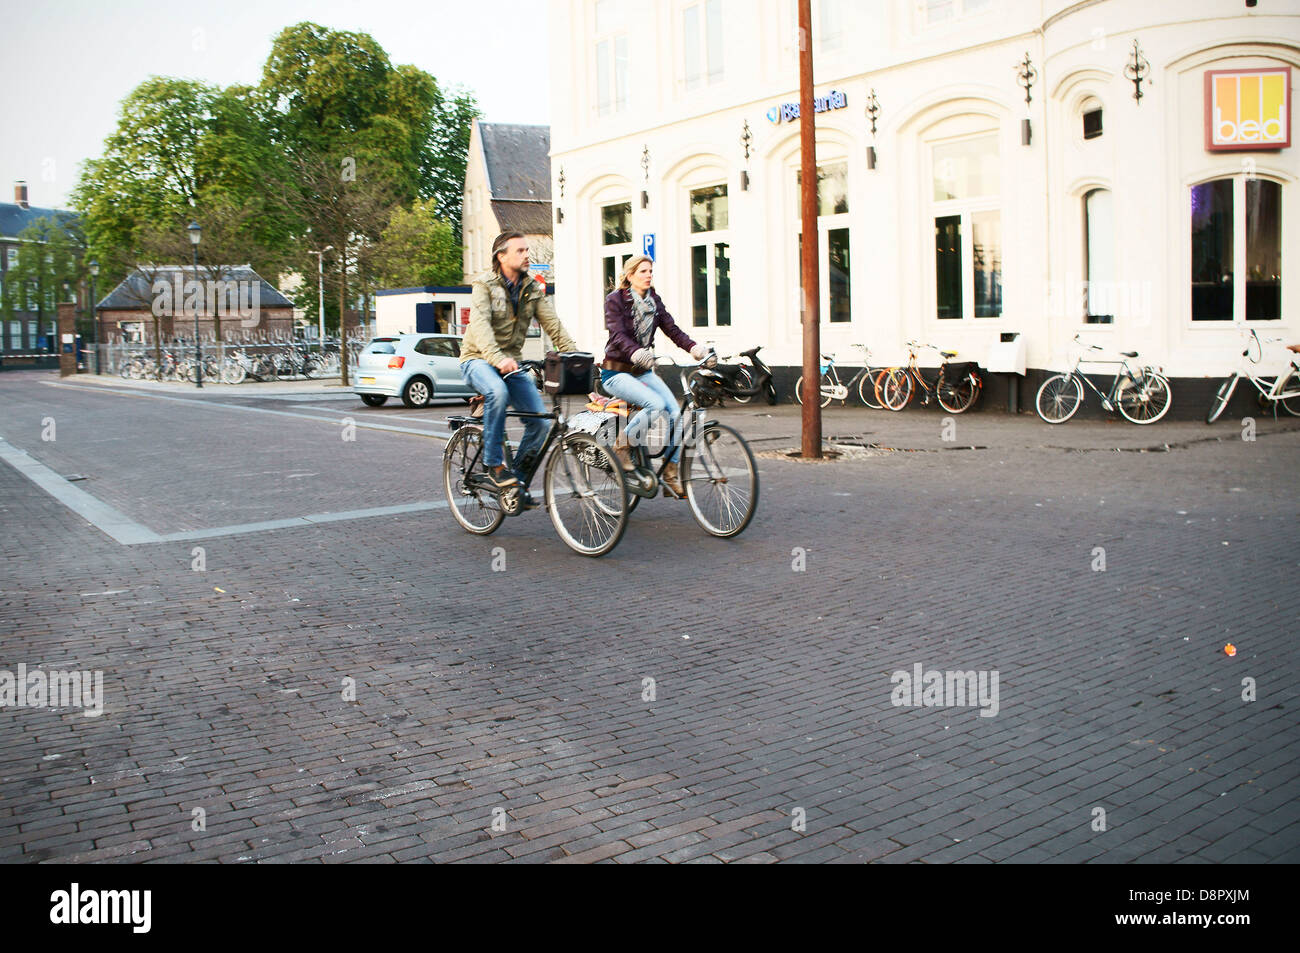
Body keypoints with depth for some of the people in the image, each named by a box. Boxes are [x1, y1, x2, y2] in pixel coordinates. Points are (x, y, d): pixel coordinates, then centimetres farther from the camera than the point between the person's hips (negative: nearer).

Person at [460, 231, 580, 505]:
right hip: (478, 359, -5)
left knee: (540, 421, -11)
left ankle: (519, 479, 6)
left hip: (512, 363, 5)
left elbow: (553, 324, -1)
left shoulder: (532, 289, 7)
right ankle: (494, 465, -25)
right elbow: (480, 324, -26)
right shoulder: (484, 285, -10)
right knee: (497, 391, -39)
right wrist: (497, 359, -43)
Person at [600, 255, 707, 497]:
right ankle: (622, 446, -8)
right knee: (656, 404, -30)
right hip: (617, 372, -6)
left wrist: (693, 347, -23)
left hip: (643, 372, 6)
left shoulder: (654, 301, 8)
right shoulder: (616, 299, -9)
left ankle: (670, 477, -3)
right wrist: (635, 352, -46)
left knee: (676, 413, -13)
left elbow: (672, 329, -3)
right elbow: (617, 335, -24)